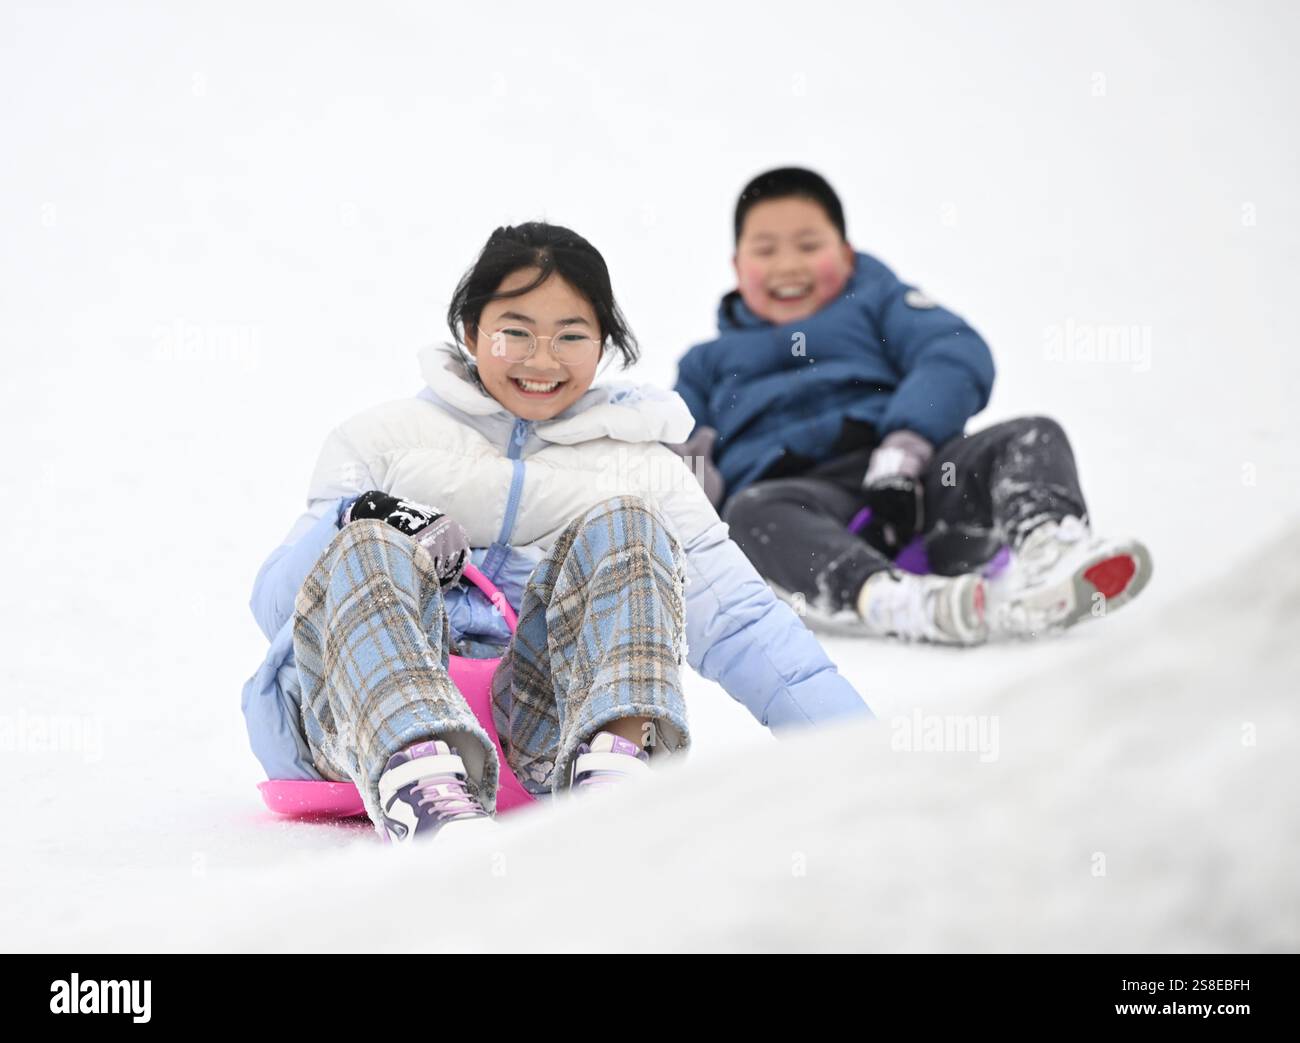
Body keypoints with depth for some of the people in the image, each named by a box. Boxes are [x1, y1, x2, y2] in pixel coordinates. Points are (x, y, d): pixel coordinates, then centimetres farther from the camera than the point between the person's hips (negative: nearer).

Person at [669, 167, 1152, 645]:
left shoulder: (877, 300, 27)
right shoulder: (710, 362, 34)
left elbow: (959, 358, 6)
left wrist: (902, 454, -13)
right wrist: (686, 478, -1)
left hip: (914, 480, 2)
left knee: (1032, 437, -22)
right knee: (751, 511, -36)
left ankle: (1045, 548, -55)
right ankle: (894, 603, -63)